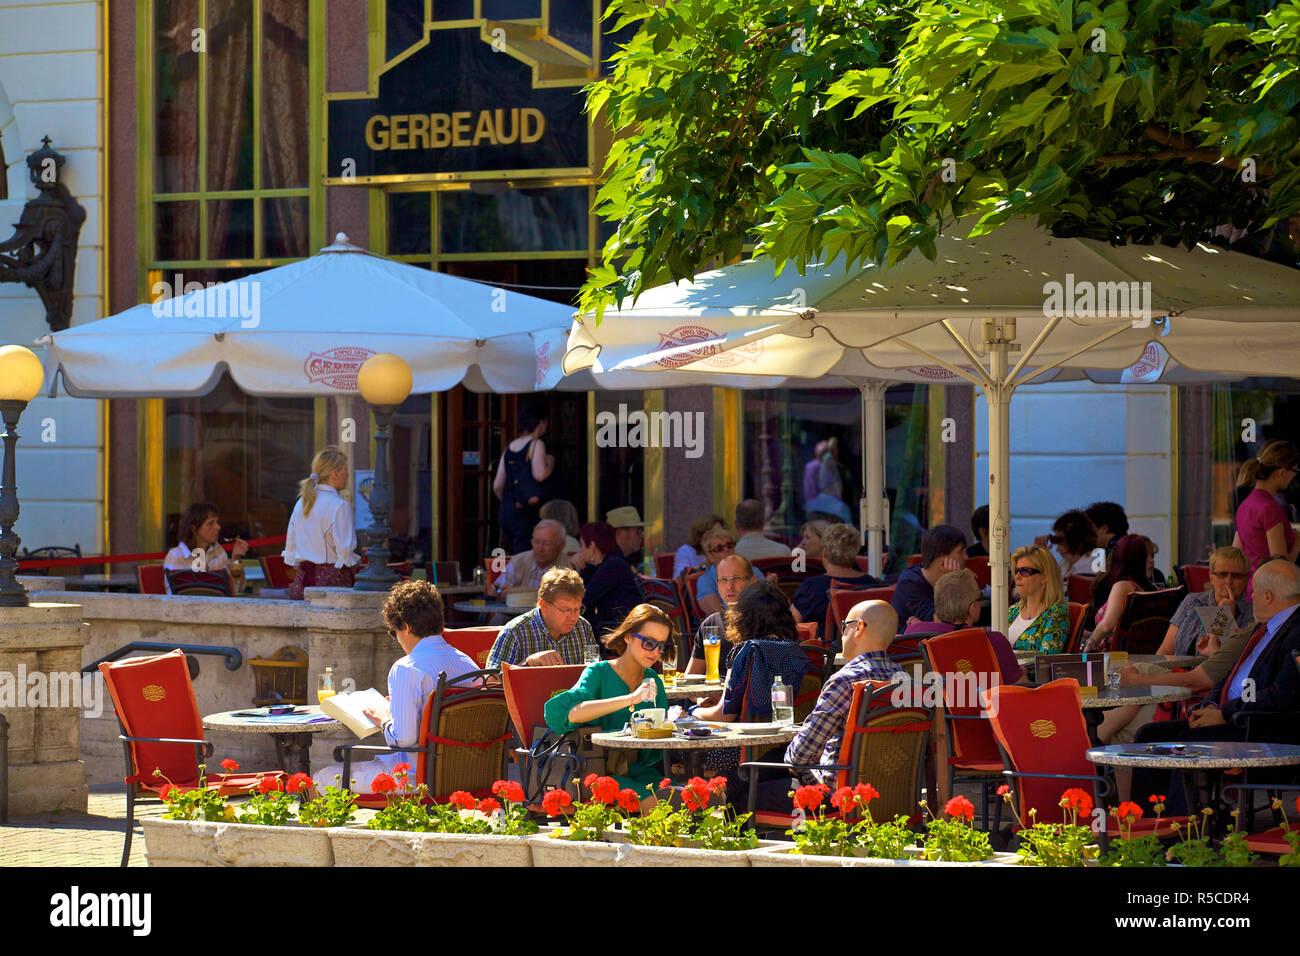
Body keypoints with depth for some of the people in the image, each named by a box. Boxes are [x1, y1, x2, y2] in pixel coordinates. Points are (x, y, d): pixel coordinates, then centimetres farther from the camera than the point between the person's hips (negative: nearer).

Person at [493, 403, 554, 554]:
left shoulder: (510, 446, 16)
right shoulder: (536, 444, -5)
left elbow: (497, 486, 15)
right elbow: (539, 474, -20)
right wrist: (550, 463, 0)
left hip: (504, 511, 7)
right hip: (524, 512, -7)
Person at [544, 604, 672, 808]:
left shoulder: (652, 680, 15)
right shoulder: (599, 673, -3)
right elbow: (565, 712, -25)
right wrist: (631, 699, -31)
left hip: (642, 771, 5)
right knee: (651, 802, -33)